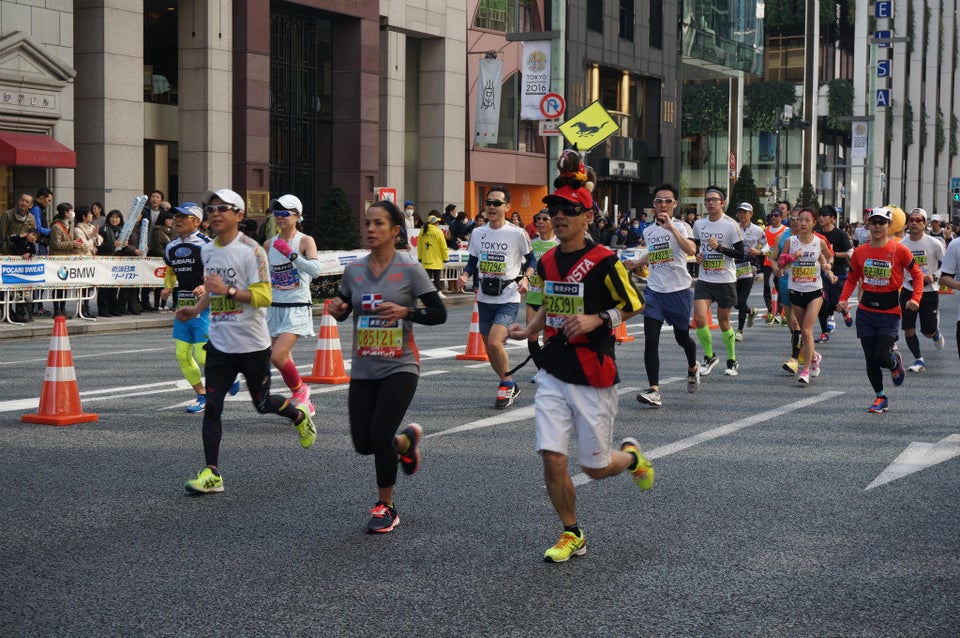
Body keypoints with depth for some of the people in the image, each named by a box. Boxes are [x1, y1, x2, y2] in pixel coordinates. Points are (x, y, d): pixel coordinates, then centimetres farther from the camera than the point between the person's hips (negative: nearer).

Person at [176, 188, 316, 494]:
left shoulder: (251, 250, -13)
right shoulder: (207, 250, 9)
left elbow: (263, 296, -18)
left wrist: (227, 290, -28)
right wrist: (196, 308, 8)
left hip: (252, 343, -5)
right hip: (219, 342, 5)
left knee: (262, 403, 10)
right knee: (212, 406, -4)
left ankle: (299, 415, 42)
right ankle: (211, 473, 0)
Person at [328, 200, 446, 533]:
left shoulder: (410, 269, -8)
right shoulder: (353, 270, 4)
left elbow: (439, 313, -6)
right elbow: (344, 310, 18)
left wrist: (405, 311, -23)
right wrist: (337, 308, -6)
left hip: (399, 368, -4)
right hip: (363, 370, 5)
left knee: (379, 436, -14)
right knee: (363, 443, 3)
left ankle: (385, 507, 9)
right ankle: (407, 440, 38)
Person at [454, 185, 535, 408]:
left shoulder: (517, 234, -7)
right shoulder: (477, 233, 6)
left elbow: (531, 259, 5)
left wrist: (525, 278, -12)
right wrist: (464, 276, -4)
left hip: (508, 299, -5)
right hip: (485, 298, 5)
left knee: (495, 342, -22)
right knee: (490, 349, 10)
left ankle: (506, 384, 0)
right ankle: (510, 388, 30)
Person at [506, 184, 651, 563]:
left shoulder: (603, 261, -11)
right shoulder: (547, 262, 8)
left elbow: (633, 305, -5)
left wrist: (596, 320, -19)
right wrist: (529, 330, 9)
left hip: (594, 378, -5)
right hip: (553, 374, 5)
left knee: (596, 467, 3)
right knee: (552, 460, -5)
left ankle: (631, 455, 39)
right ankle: (572, 535, 14)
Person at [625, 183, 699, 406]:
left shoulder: (680, 226, -7)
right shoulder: (648, 231, 9)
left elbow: (691, 250, -27)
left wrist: (670, 227, -31)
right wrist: (636, 263, 12)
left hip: (679, 290, -3)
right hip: (654, 290, 4)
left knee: (682, 337, 12)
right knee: (650, 340, -11)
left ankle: (693, 367, 45)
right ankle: (654, 391, -12)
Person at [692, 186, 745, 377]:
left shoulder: (731, 225, -9)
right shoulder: (699, 224, 5)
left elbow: (740, 254, -10)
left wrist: (719, 247, -22)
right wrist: (697, 255, 1)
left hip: (725, 280, -3)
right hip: (704, 280, 3)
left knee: (723, 321, 6)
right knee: (699, 318, -12)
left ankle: (732, 360, 25)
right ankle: (709, 356, 10)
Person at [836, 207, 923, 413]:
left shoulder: (899, 250, -7)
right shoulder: (860, 252, 2)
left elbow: (917, 274, 2)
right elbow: (852, 279, 13)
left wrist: (915, 299, -11)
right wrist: (843, 299, -3)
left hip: (890, 311, -3)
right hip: (866, 310, 3)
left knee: (882, 356, -13)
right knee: (870, 359, 5)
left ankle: (895, 363, 24)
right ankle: (880, 397, 22)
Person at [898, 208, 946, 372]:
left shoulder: (934, 244, -10)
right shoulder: (901, 244, -2)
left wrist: (934, 276, -14)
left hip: (929, 291, -2)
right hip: (908, 290, 2)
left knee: (928, 331, 4)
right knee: (908, 329, -5)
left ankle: (936, 335, 42)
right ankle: (919, 360, 12)